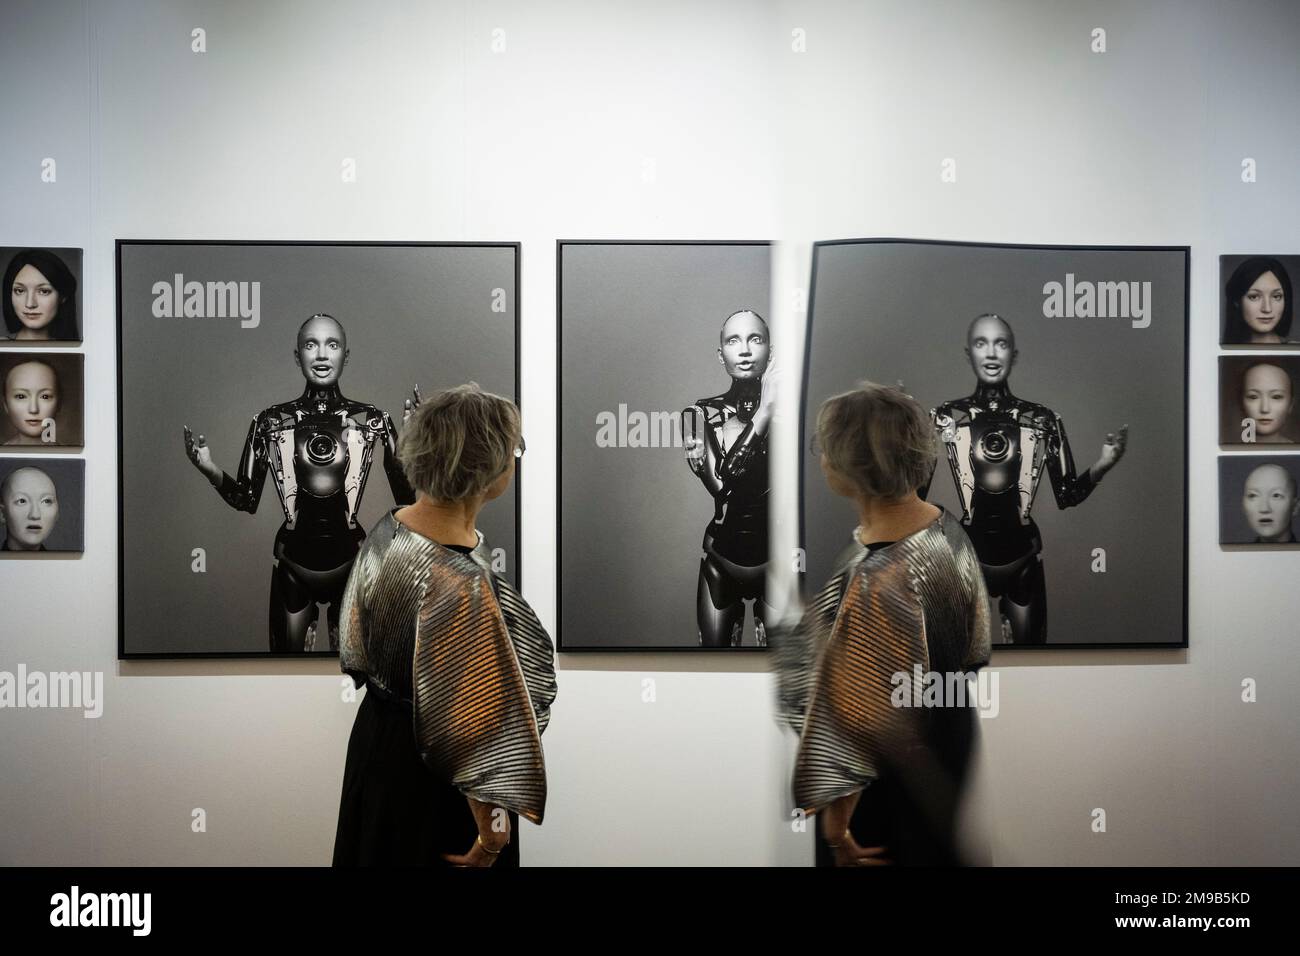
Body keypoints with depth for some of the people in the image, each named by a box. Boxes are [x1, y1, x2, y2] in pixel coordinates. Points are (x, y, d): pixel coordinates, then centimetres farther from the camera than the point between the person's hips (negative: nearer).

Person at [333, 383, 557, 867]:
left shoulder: (388, 528, -9)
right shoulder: (463, 584, -34)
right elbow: (474, 727, -28)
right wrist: (492, 833, -16)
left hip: (375, 737, 8)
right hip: (431, 784, -8)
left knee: (382, 848, 27)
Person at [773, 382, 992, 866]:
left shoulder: (878, 581, -35)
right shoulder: (945, 525, -10)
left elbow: (857, 721, -27)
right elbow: (976, 642, 5)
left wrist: (835, 823, -16)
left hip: (891, 778, -7)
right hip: (948, 745, 8)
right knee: (933, 845, 28)